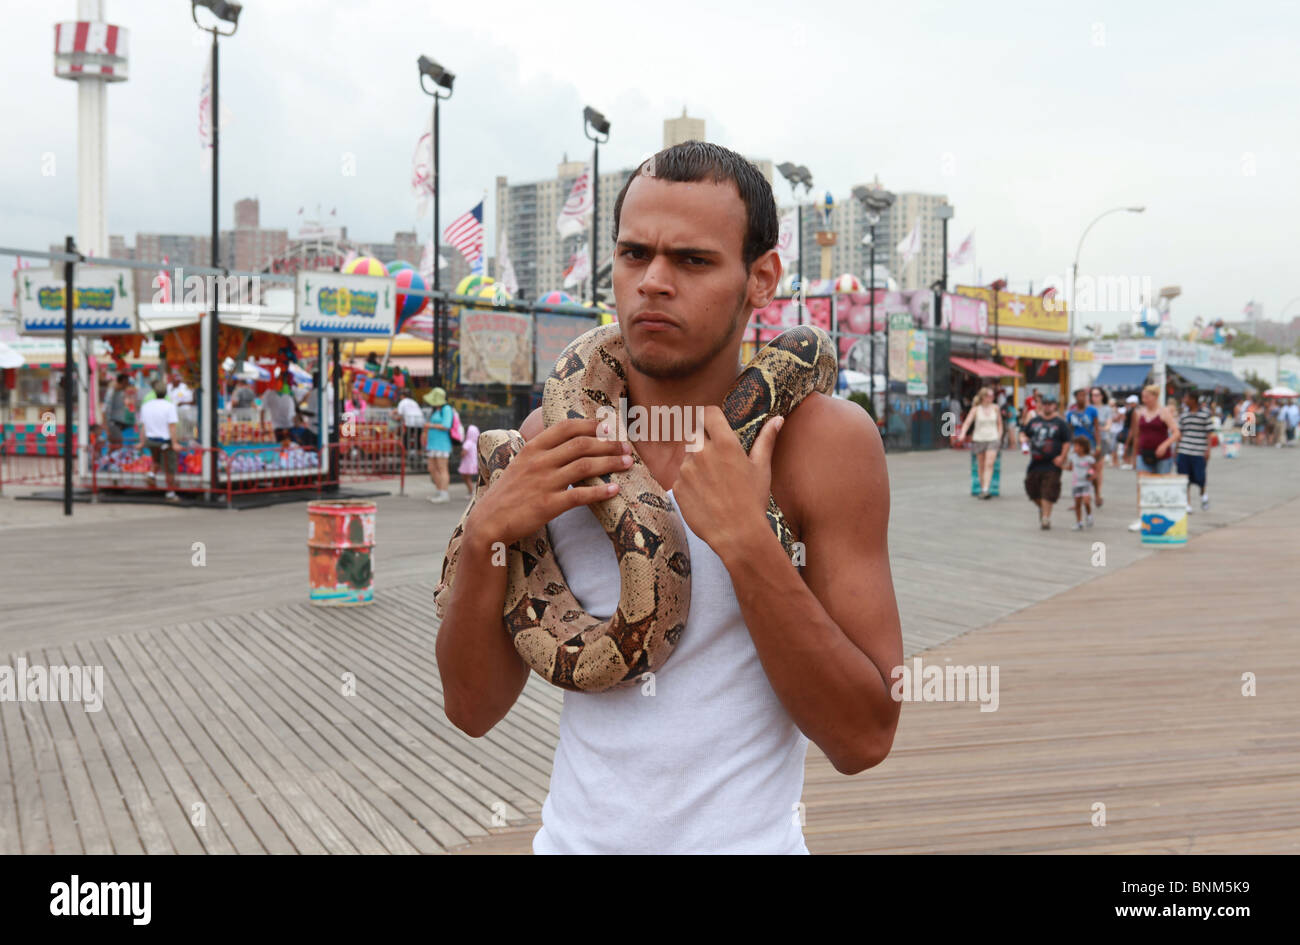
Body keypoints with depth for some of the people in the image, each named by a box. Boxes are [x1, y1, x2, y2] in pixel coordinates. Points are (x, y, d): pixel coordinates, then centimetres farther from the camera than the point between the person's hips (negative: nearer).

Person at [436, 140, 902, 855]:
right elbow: (473, 709, -3)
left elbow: (863, 739, -18)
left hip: (745, 836, -3)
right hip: (571, 834, 3)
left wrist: (745, 540, -27)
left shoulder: (825, 440, -15)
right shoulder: (554, 441, -5)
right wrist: (485, 535, -19)